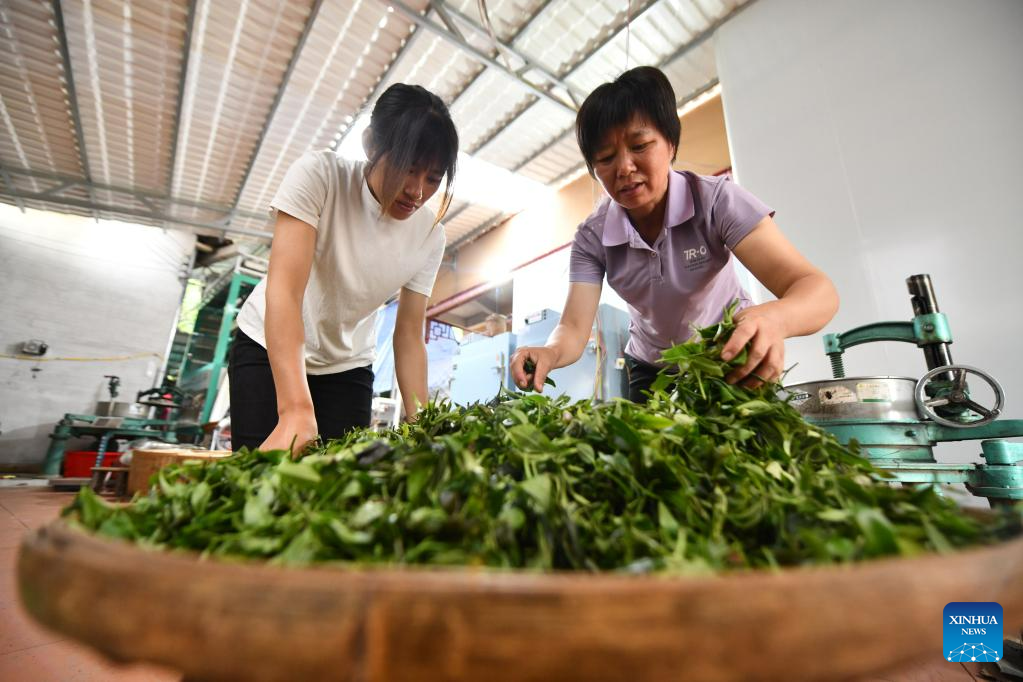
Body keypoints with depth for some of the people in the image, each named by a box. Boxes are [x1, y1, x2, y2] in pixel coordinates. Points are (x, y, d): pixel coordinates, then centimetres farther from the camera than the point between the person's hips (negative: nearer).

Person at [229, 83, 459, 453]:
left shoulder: (430, 235, -14)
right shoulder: (319, 173, -23)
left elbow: (409, 336, -10)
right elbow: (283, 289, -32)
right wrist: (296, 410, -44)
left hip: (347, 367, 3)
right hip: (268, 349, -2)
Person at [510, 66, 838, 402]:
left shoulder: (715, 200, -23)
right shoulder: (592, 238, -16)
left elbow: (816, 289, -31)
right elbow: (573, 329, -22)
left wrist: (773, 319, -54)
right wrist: (549, 353, -46)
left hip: (731, 361, -1)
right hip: (651, 371, 2)